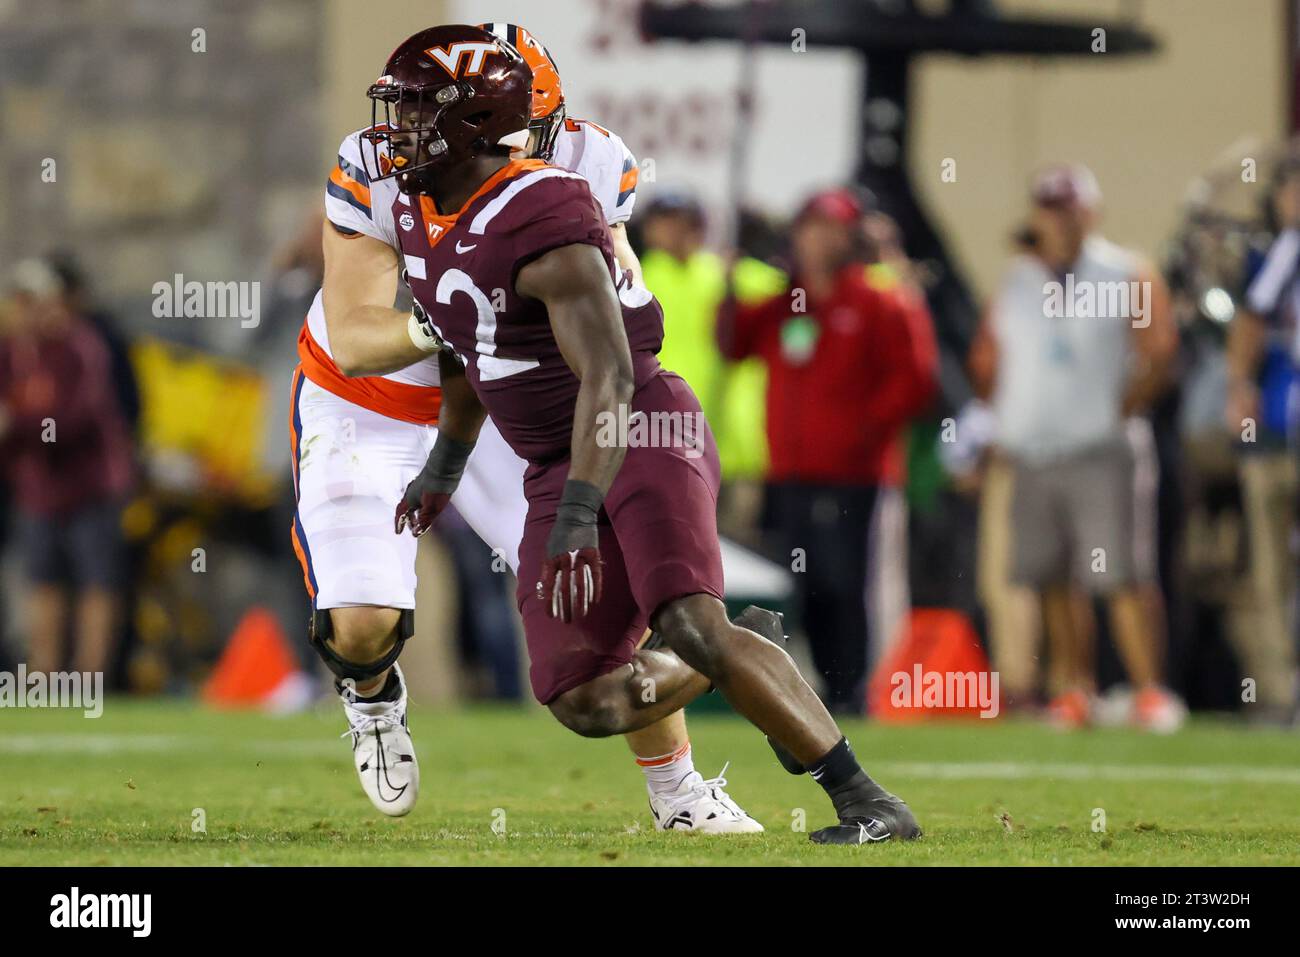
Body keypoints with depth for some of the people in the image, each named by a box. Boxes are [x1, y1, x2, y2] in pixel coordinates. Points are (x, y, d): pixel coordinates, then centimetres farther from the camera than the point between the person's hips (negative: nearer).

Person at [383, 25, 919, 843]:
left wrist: (578, 519, -35)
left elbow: (607, 376, -28)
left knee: (689, 627, -29)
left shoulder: (540, 219, -21)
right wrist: (444, 468, 36)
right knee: (582, 705, 1)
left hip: (643, 436, -9)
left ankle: (869, 805, -24)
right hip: (558, 468, 9)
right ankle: (752, 658, 26)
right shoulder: (427, 215, 8)